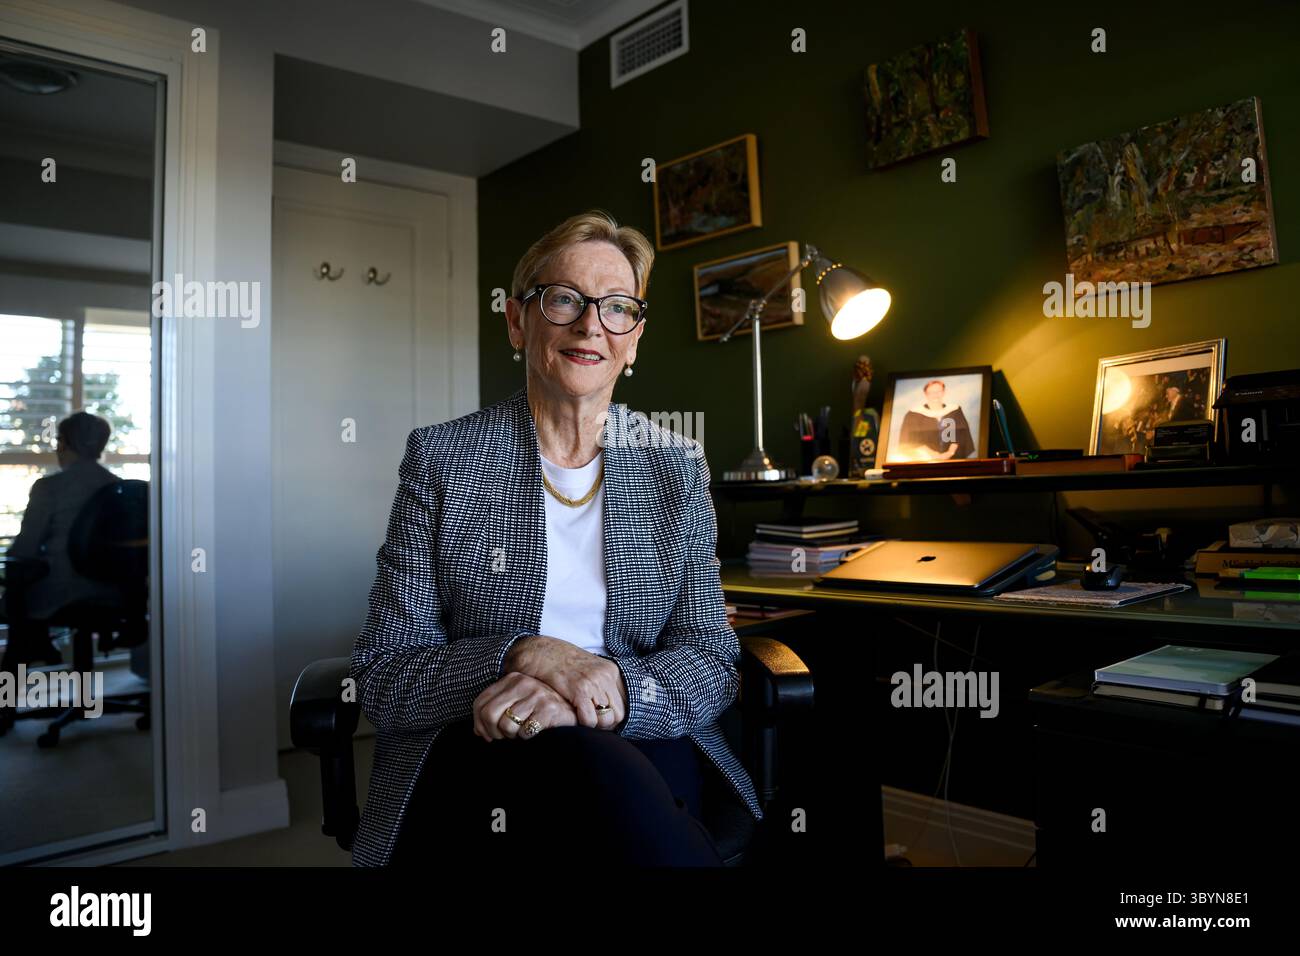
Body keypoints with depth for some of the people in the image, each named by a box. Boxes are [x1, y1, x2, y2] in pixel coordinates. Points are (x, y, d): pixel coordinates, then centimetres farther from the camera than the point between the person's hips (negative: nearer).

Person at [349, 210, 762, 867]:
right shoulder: (440, 459, 1)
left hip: (641, 748, 3)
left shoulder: (678, 469, 7)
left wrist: (612, 686, -20)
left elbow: (713, 663, 2)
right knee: (590, 764, -35)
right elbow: (380, 679, -3)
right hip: (472, 758, -2)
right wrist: (523, 657, -21)